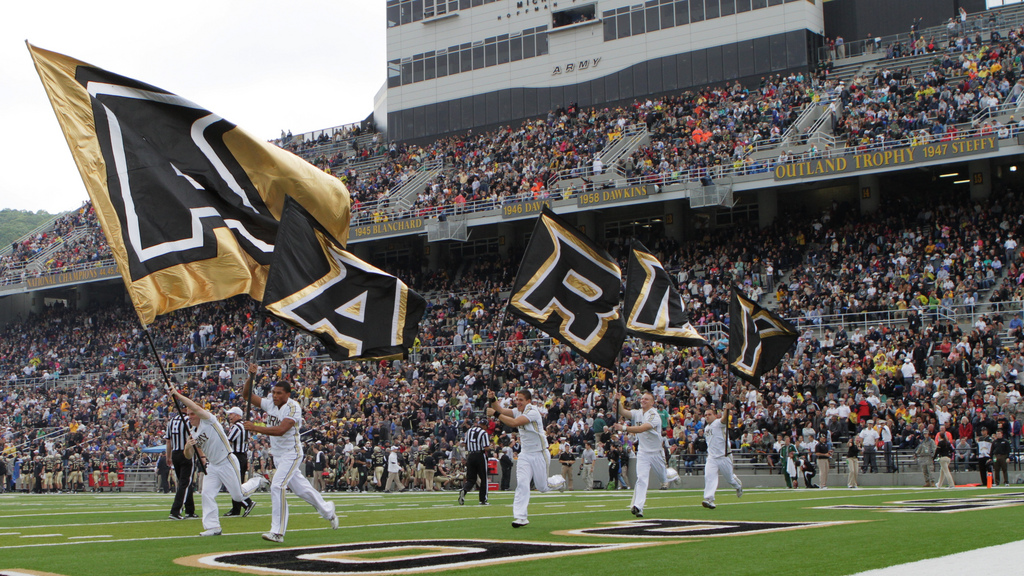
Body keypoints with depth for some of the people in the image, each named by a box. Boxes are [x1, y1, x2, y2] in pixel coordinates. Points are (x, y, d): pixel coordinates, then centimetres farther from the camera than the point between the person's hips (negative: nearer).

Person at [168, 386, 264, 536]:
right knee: (207, 495, -5)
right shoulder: (192, 432, 7)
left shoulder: (208, 421, -13)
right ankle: (213, 527, -1)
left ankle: (257, 482, 29)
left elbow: (195, 407, -32)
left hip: (227, 463, -7)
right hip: (212, 466, 7)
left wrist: (177, 395, -35)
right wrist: (187, 447, -19)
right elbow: (189, 456, 5)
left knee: (238, 495, 1)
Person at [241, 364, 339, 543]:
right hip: (277, 455, 8)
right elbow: (247, 395, 5)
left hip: (291, 454, -8)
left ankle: (277, 532, -19)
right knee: (301, 489, 16)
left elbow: (280, 430, -32)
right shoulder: (270, 403, 2)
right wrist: (251, 377, -10)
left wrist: (255, 428, -36)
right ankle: (327, 510, 37)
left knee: (277, 486, -20)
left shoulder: (293, 407, -19)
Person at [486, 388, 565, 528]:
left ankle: (559, 481, 37)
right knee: (522, 484, -8)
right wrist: (493, 399, -26)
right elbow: (501, 410, -7)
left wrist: (495, 414, -33)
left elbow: (514, 423, -31)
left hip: (539, 454, -6)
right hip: (525, 454, 6)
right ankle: (520, 517, -9)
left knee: (542, 487, 6)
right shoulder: (518, 411, 5)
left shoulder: (533, 412, -20)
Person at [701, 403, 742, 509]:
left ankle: (738, 486, 44)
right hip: (712, 458, 5)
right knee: (709, 477, -14)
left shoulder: (718, 423, -10)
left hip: (724, 457, -5)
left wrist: (727, 410, -54)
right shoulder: (706, 427, 13)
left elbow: (724, 419, -35)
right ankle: (709, 499, -21)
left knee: (730, 477, 10)